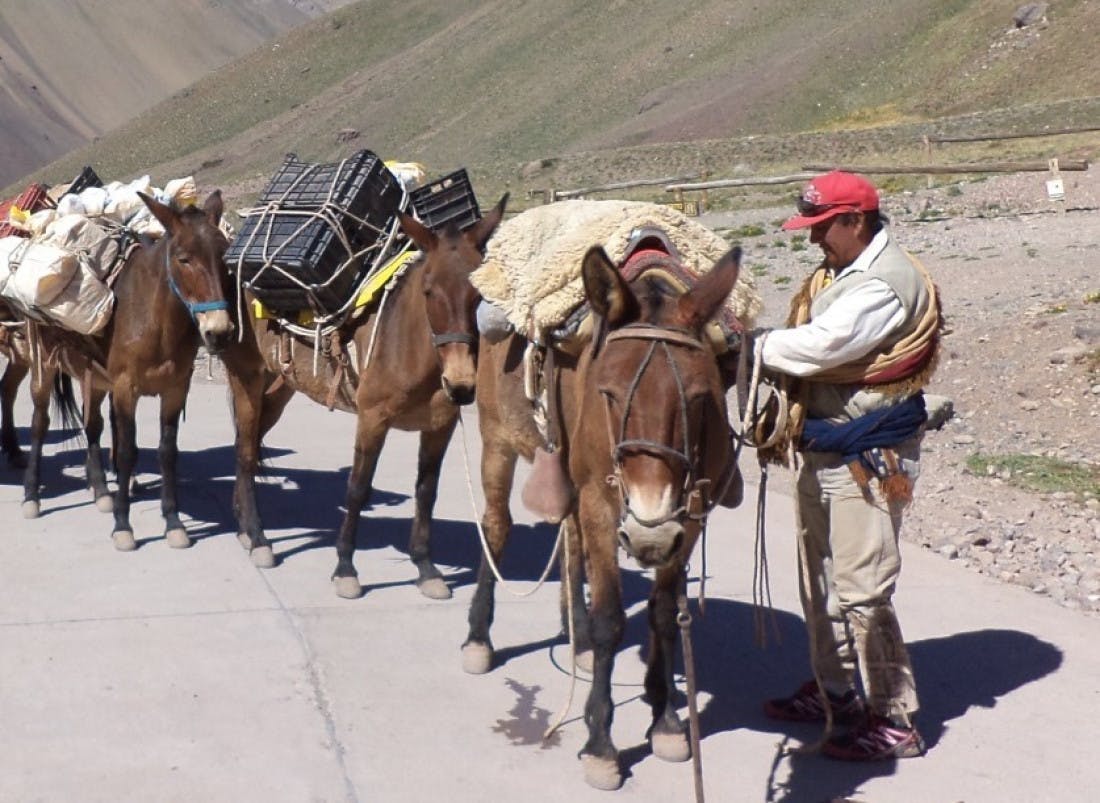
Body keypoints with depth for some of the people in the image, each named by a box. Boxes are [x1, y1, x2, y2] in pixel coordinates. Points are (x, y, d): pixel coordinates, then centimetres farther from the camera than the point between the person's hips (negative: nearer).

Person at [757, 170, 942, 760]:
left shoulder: (885, 282, -19)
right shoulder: (836, 274, 12)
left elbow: (822, 344, -28)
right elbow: (808, 342, 9)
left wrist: (752, 347, -18)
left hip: (868, 459, -10)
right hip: (822, 450, 10)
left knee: (860, 589, -7)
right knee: (820, 578, 19)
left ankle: (893, 720, 3)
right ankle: (834, 689, 34)